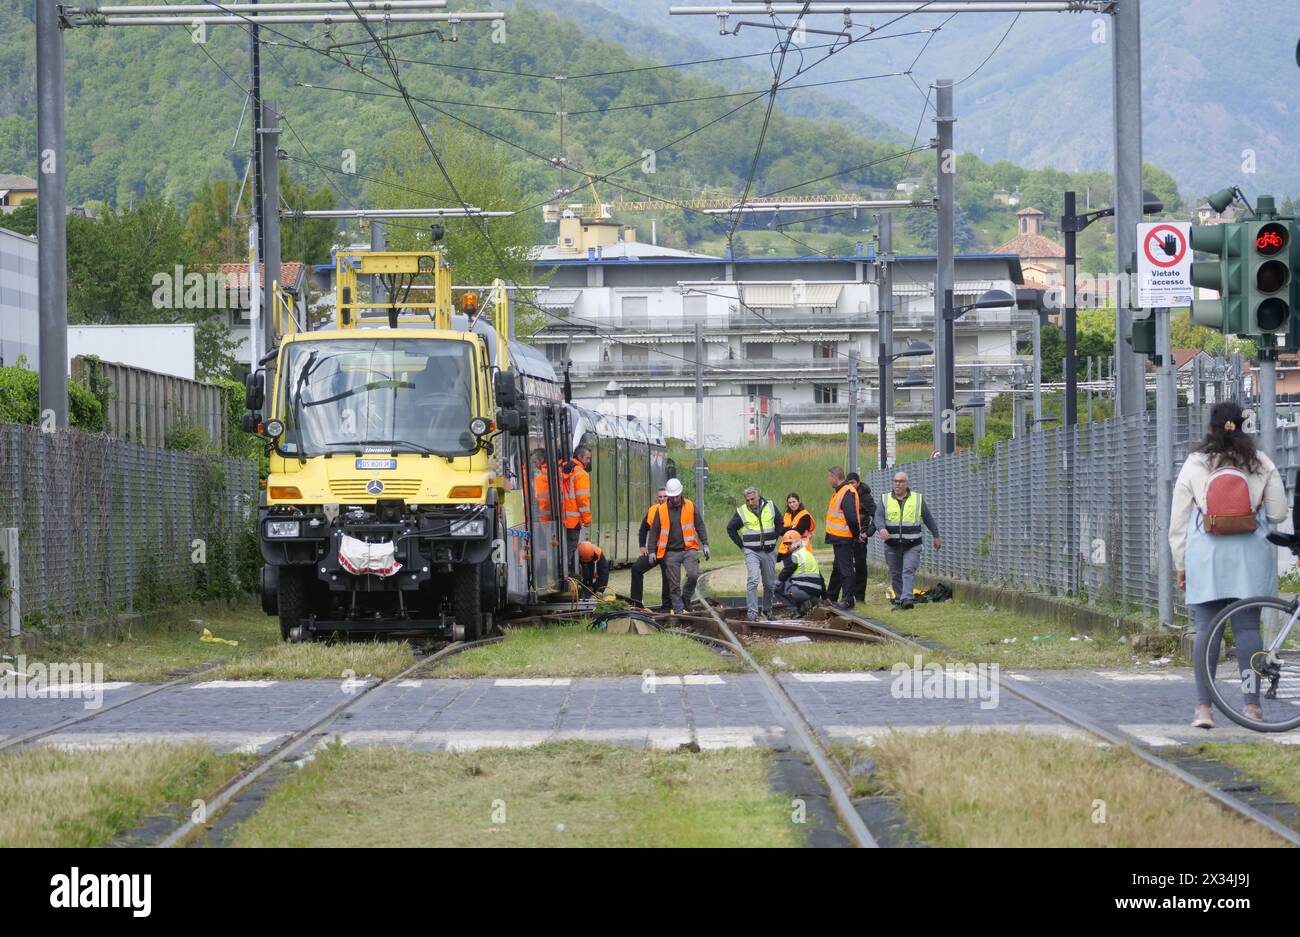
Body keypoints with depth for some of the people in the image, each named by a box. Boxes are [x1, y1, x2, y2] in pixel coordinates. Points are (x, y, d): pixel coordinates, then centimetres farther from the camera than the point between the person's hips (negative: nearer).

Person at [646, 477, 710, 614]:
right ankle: (679, 611, 8)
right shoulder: (661, 510, 2)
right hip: (670, 552, 0)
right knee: (674, 585, 1)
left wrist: (705, 544, 2)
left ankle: (685, 598, 2)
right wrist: (652, 551, 0)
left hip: (689, 549, 0)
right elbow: (654, 531, 7)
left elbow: (700, 526, 9)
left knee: (694, 575, -21)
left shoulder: (690, 506, 4)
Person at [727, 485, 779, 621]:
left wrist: (774, 540, 10)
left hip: (768, 552, 3)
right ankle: (752, 611, -20)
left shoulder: (770, 507, 2)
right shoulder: (742, 512, -4)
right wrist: (741, 545, 2)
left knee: (770, 583, 10)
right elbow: (730, 529, 8)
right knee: (753, 580, -18)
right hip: (751, 552, -3)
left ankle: (768, 609, 26)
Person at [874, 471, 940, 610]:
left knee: (909, 571, -16)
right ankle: (899, 597, 21)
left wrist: (936, 536, 17)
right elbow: (878, 516, -6)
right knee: (895, 573, 7)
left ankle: (906, 598, -25)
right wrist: (882, 528, -28)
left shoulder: (917, 499, 6)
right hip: (892, 545, 2)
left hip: (912, 545, -2)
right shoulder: (885, 500, 7)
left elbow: (929, 518, 14)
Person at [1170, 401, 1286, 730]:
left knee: (1205, 629, 1)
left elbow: (1178, 521, 4)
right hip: (1250, 554, 0)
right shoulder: (1261, 464, 4)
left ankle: (1203, 706, -3)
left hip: (1205, 555, 0)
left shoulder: (1194, 465, 3)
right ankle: (1252, 704, 2)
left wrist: (1180, 564, 12)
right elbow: (1278, 513, 5)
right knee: (1248, 627, 3)